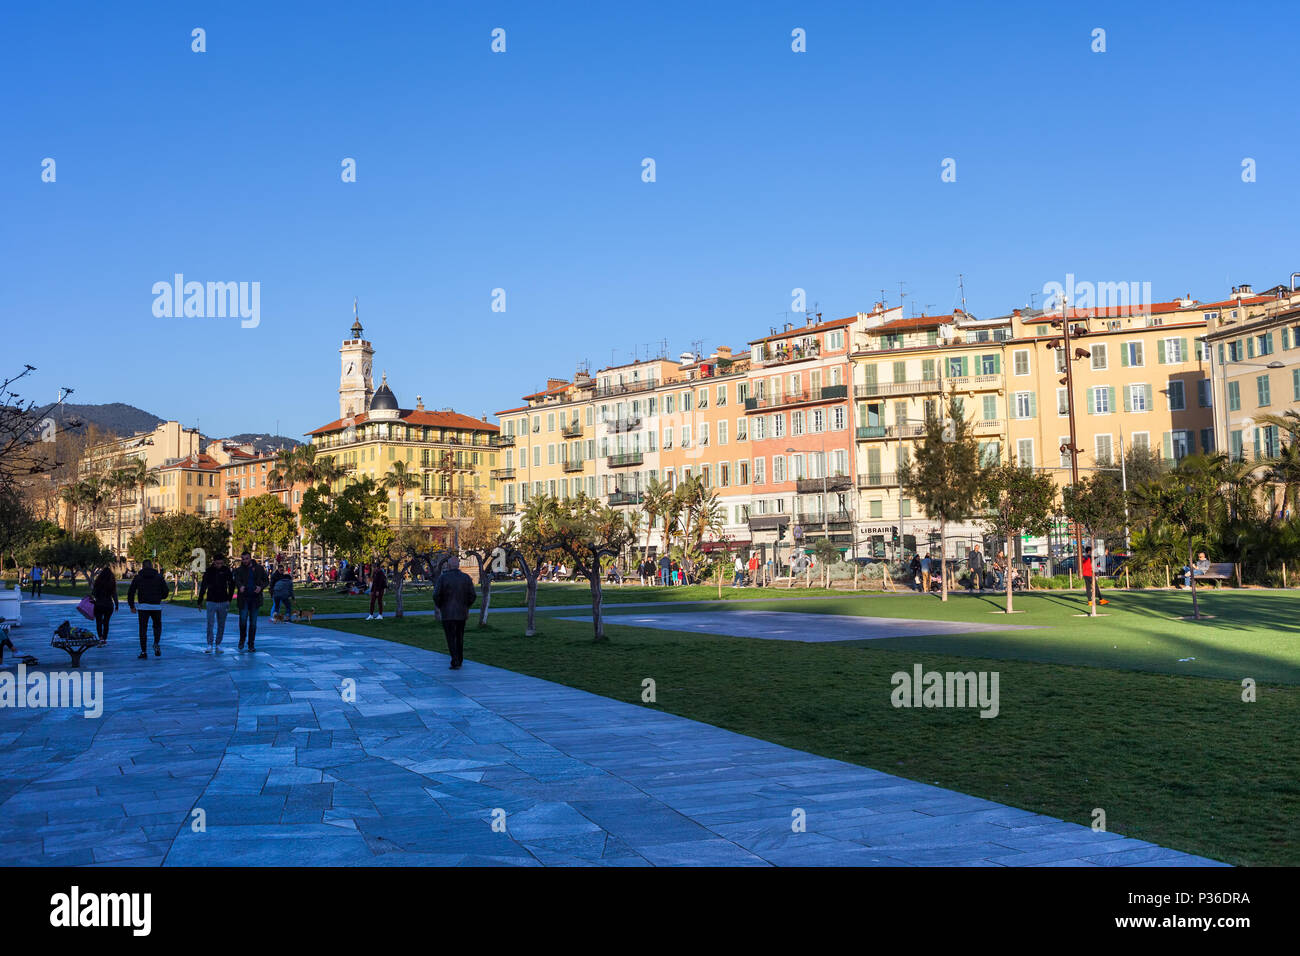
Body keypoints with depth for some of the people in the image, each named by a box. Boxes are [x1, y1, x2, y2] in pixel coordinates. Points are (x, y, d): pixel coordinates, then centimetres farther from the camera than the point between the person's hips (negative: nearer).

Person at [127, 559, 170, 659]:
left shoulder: (137, 577, 5)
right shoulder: (159, 577, 6)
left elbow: (130, 592, 2)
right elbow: (166, 591, 2)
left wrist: (131, 606, 10)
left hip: (143, 606, 0)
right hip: (156, 606, 1)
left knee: (143, 629, 6)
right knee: (157, 626, 18)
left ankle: (143, 652, 2)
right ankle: (156, 643, -7)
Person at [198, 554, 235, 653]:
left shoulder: (226, 571, 0)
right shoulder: (209, 571, -4)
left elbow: (232, 585, 10)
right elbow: (203, 586, 2)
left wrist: (229, 599, 7)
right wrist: (200, 601, 3)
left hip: (223, 602, 2)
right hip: (211, 601, -2)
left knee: (221, 625, 6)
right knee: (210, 624, -7)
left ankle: (218, 645, 15)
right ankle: (209, 645, -1)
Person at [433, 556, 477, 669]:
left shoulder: (442, 577, -8)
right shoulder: (466, 577, 0)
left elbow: (436, 595, -13)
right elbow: (473, 595, -1)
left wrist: (438, 606, 5)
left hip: (447, 613, -3)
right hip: (462, 613, 3)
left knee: (451, 638, 1)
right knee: (460, 637, 17)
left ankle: (455, 663, -9)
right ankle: (459, 661, 25)